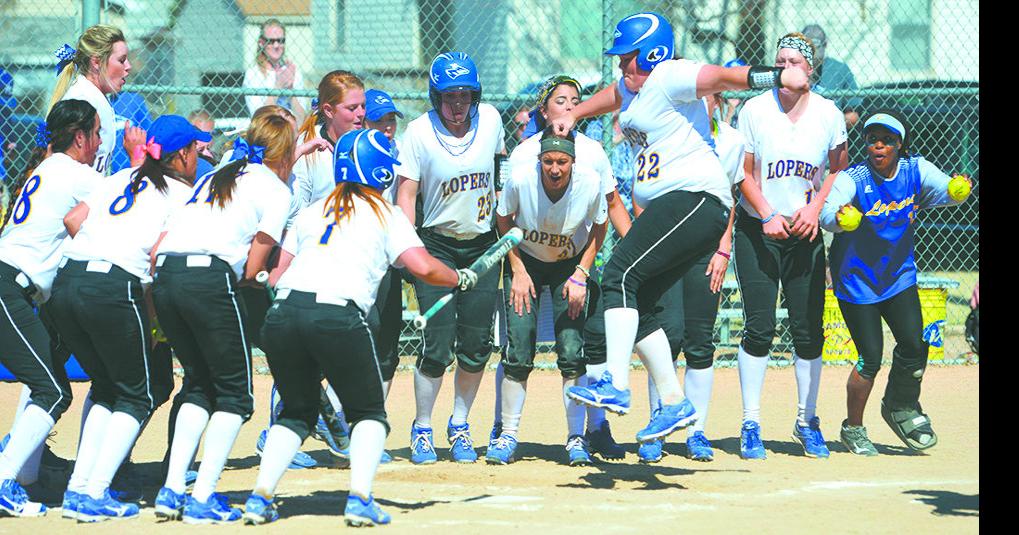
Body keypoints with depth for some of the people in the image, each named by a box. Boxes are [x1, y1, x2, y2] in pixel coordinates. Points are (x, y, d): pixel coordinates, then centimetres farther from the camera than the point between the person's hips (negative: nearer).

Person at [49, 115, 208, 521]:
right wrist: (155, 314, 0)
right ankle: (93, 494, -3)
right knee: (140, 392, 9)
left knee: (106, 387, 22)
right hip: (115, 287, -6)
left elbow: (73, 219, 12)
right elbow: (160, 252, -8)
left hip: (65, 283, 6)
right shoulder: (182, 193, 6)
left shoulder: (122, 179, 23)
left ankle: (79, 487, 11)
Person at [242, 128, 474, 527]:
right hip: (339, 316, -4)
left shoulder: (312, 211, 25)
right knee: (369, 413, 14)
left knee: (296, 411, 21)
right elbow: (423, 268, 1)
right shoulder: (386, 215, 13)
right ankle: (360, 498, -6)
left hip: (282, 311, 4)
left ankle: (261, 495, 5)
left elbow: (278, 273, 21)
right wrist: (460, 278, 18)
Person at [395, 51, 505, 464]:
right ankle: (422, 429, 9)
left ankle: (459, 424, 21)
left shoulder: (490, 119, -1)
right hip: (437, 245, -3)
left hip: (484, 244, 3)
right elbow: (406, 192, -14)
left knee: (476, 344, 3)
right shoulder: (419, 132, -12)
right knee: (438, 346, -8)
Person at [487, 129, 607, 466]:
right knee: (519, 352, -7)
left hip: (570, 265, 0)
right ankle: (507, 436, 4)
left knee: (571, 352, -10)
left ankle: (576, 439, -1)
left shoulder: (590, 185, -26)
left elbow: (599, 227, -5)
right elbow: (503, 220, -6)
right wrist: (518, 271, -9)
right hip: (525, 261, 0)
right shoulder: (520, 179, -27)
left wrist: (581, 275, -12)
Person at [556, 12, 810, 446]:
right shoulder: (632, 87, 20)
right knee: (634, 307, 7)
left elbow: (721, 77, -24)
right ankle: (674, 404, 7)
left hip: (696, 197, -10)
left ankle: (616, 386, -26)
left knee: (620, 277, -20)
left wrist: (773, 76, -37)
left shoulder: (668, 78, -9)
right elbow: (613, 95, 44)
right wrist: (574, 115, 44)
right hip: (666, 209, 10)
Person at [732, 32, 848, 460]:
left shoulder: (828, 114, 1)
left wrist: (815, 209, -6)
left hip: (806, 232, 2)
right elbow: (745, 173, -3)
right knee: (759, 327, -6)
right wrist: (767, 216, -16)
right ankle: (751, 425, 0)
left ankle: (807, 420, 15)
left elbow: (838, 169, 9)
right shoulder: (754, 111, -5)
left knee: (809, 329, 1)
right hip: (758, 231, -2)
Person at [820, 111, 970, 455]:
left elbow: (944, 191, -21)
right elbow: (827, 214, -35)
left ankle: (902, 407, 25)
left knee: (914, 346, -4)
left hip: (899, 275, 4)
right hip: (857, 279, -4)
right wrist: (838, 217, -59)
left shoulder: (915, 170, -7)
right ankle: (853, 428, 15)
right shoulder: (852, 179, -19)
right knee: (871, 358, -6)